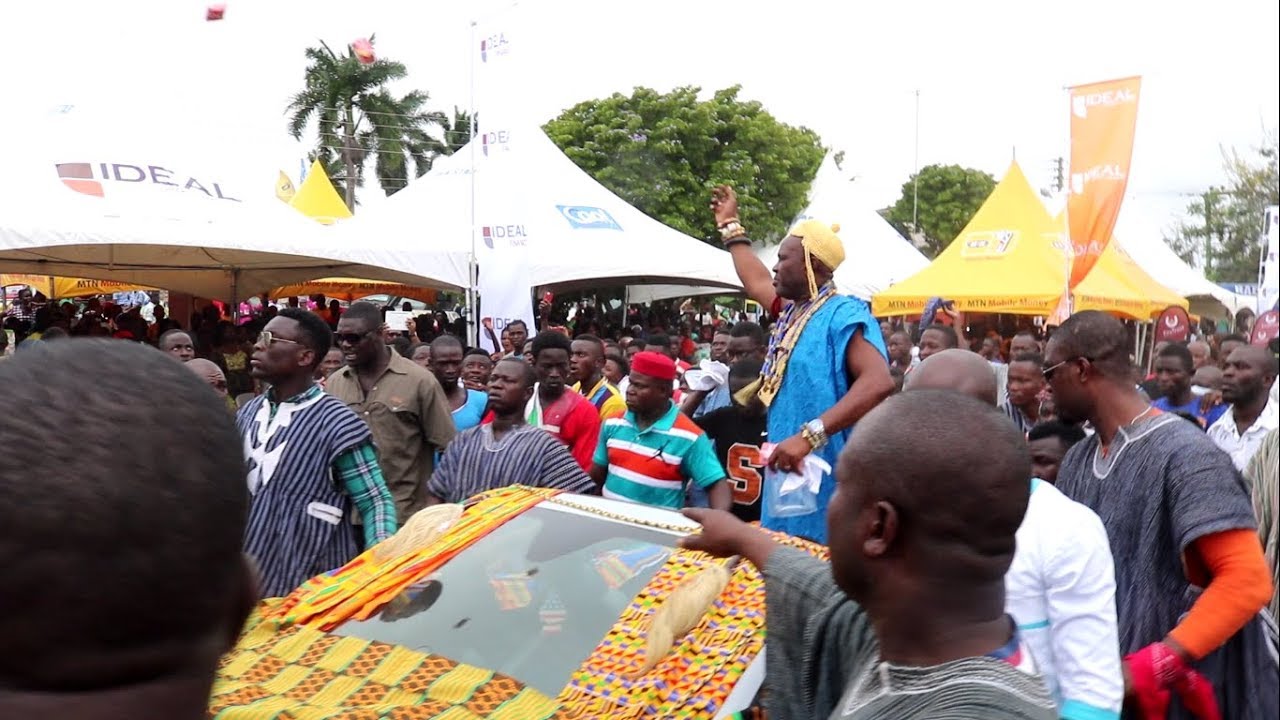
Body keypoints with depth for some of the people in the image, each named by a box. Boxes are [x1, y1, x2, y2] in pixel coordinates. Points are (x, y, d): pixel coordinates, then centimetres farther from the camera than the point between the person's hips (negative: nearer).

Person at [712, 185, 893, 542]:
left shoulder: (844, 314, -14)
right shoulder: (793, 312, 14)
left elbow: (878, 383, -28)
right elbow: (757, 283, 35)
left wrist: (808, 436, -34)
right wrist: (731, 227, 42)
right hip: (788, 473, 9)